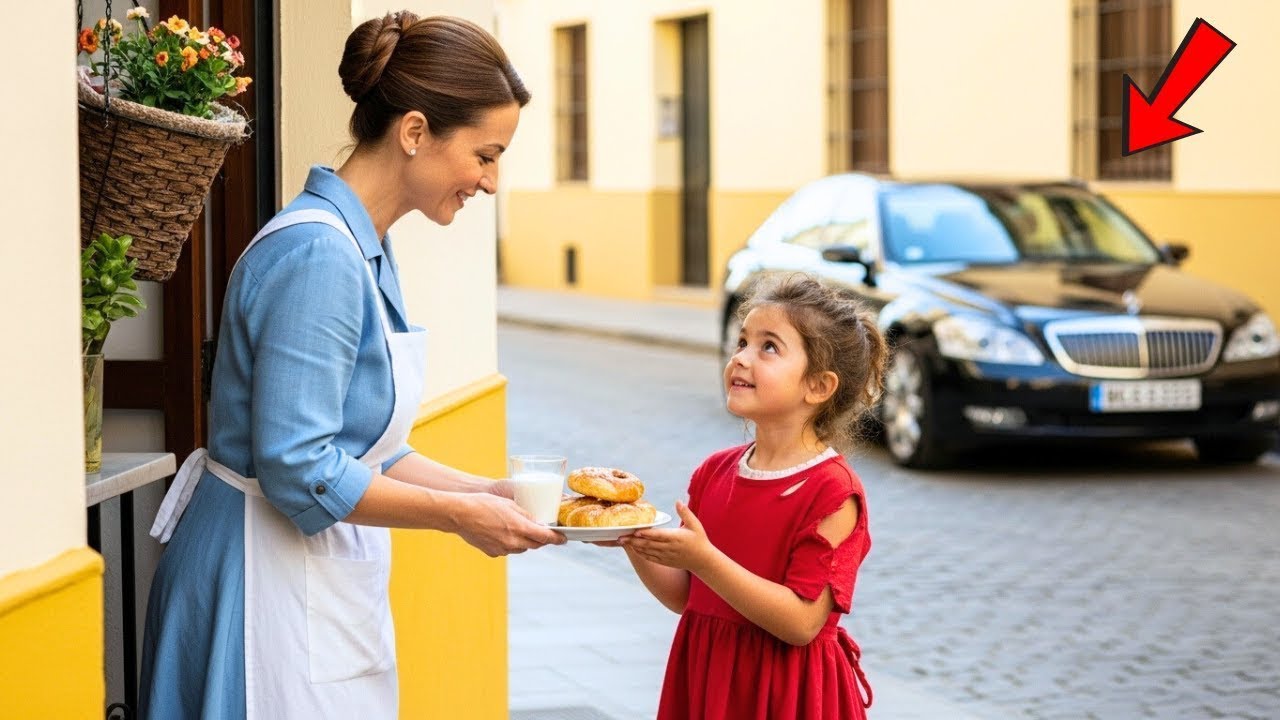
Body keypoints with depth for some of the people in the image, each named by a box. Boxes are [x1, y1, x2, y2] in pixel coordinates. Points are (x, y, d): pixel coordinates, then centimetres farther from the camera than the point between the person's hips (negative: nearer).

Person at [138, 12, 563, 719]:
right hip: (268, 585, -9)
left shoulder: (366, 251, 10)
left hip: (321, 581, 9)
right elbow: (299, 470, -23)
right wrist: (461, 516, -16)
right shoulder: (317, 253, -20)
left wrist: (491, 493, 6)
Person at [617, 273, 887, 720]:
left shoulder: (832, 490, -15)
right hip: (707, 682, 6)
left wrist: (703, 559, -26)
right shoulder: (715, 472, 4)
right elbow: (685, 597, 10)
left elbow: (801, 623, -21)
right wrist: (634, 544, -7)